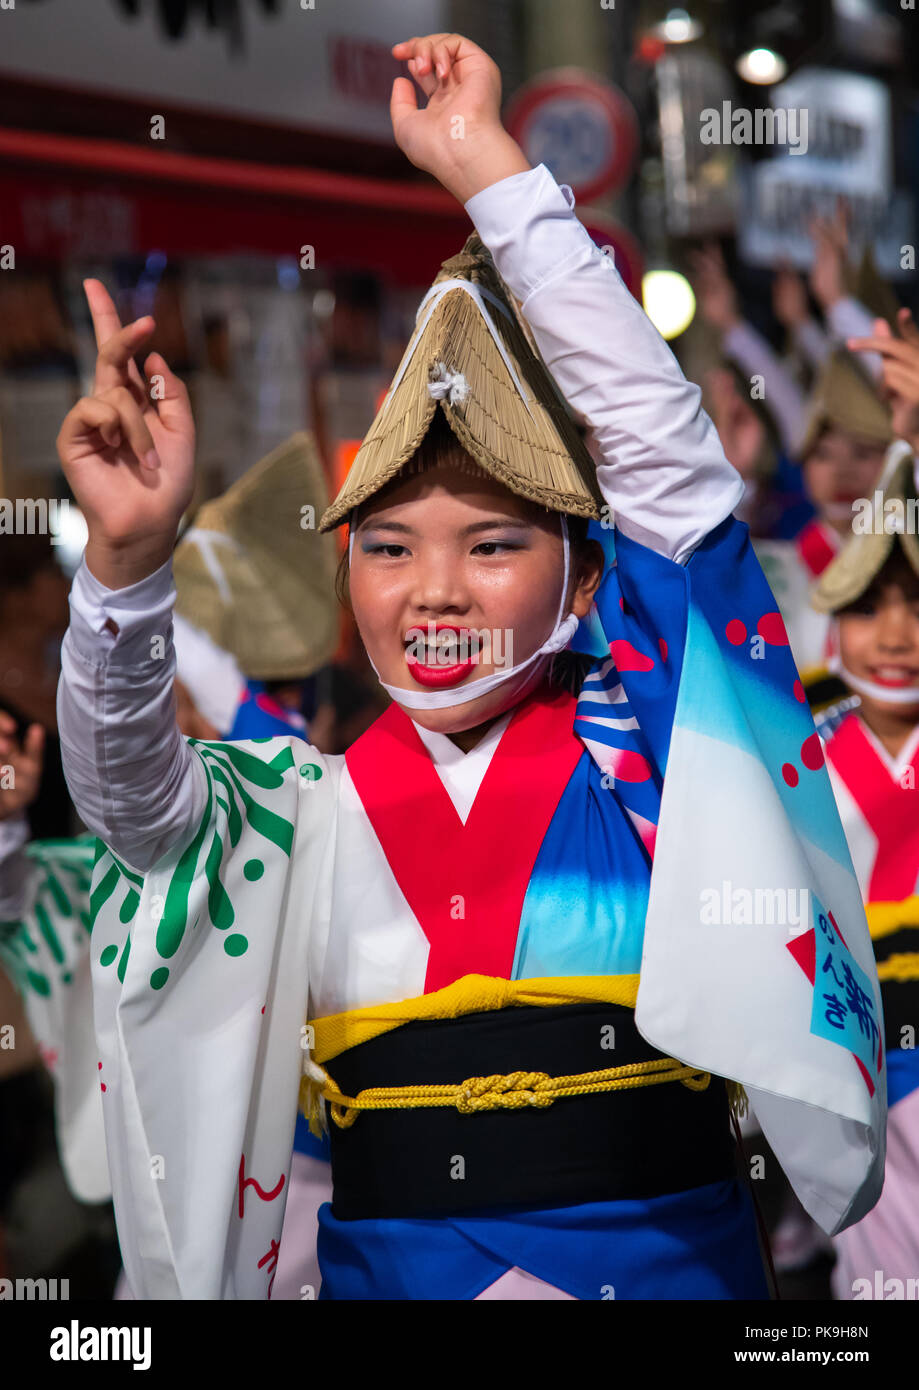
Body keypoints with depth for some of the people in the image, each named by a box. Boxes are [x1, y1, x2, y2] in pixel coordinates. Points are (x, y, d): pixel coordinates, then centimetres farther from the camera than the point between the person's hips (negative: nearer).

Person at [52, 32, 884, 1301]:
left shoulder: (643, 739, -3)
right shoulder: (313, 808, 2)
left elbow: (664, 453, -11)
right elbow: (131, 790, -15)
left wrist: (488, 167, -12)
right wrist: (130, 559, -32)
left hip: (670, 1257, -1)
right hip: (388, 1266, 1)